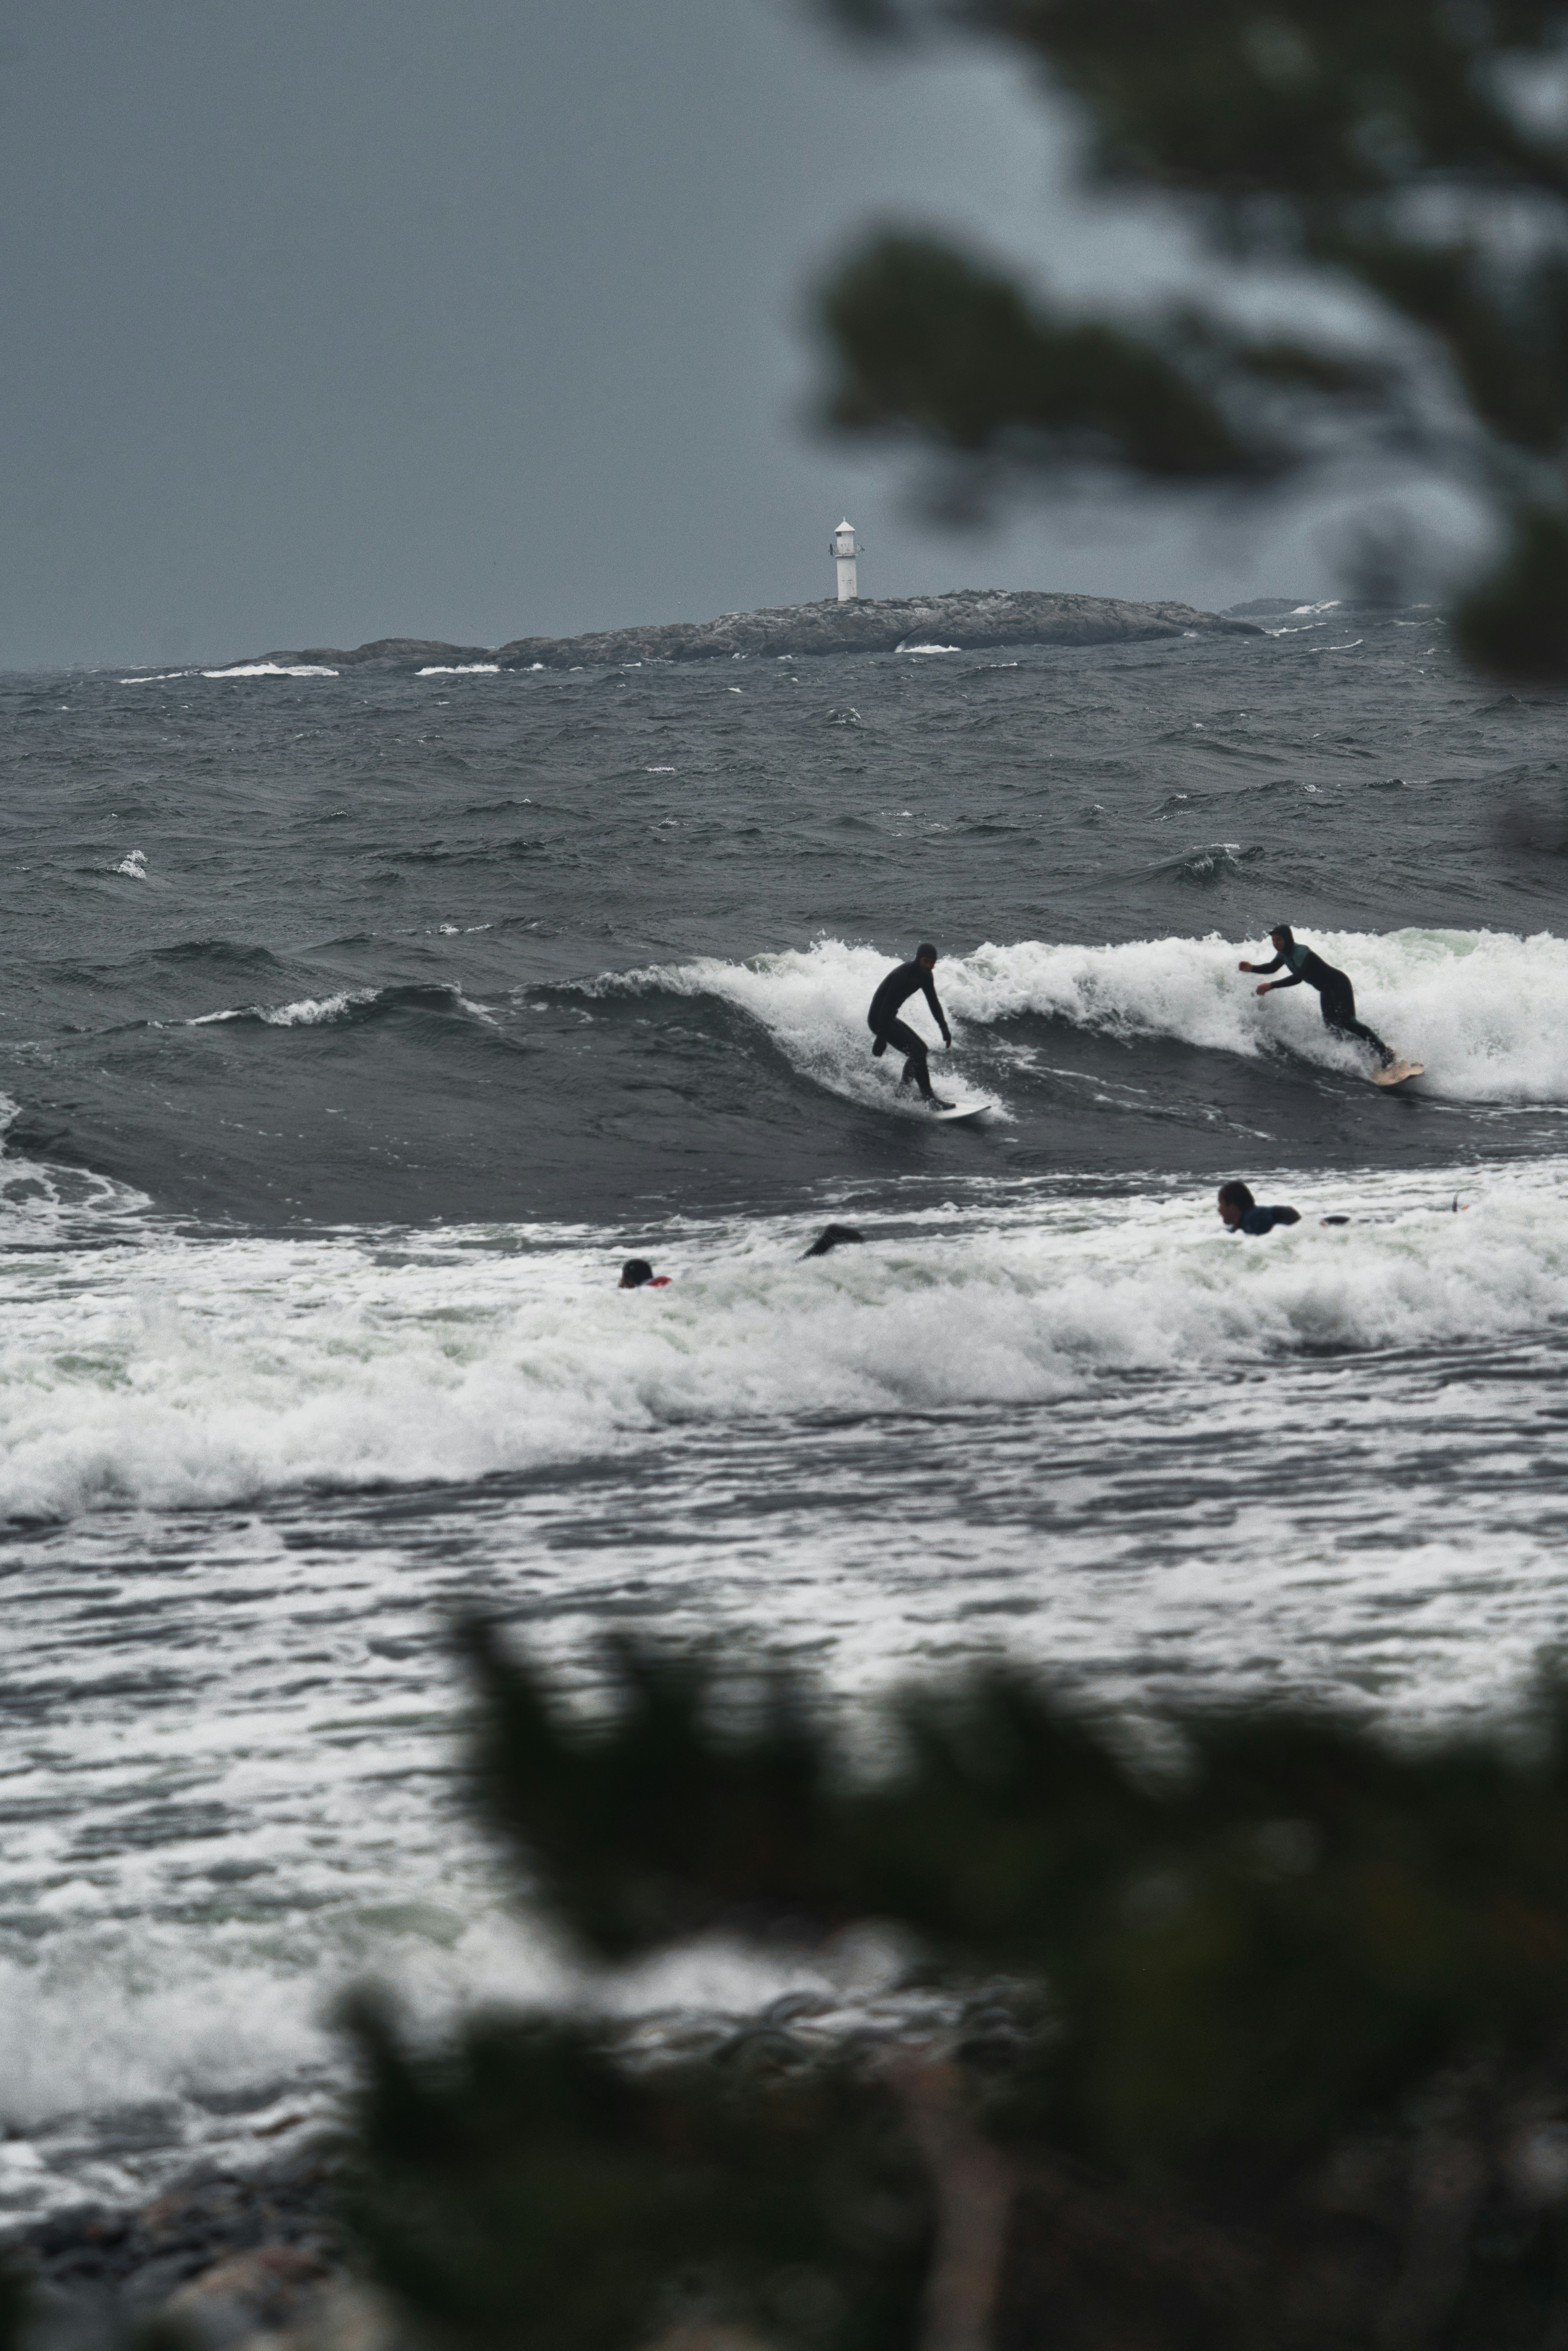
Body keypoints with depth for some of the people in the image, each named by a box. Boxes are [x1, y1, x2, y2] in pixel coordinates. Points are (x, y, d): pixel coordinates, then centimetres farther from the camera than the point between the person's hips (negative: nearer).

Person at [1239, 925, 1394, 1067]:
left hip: (1339, 985, -9)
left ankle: (1385, 1052, -19)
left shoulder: (1301, 953, -27)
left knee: (1347, 1022, -21)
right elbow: (1273, 968, 20)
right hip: (1327, 992, 9)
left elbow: (1298, 978, -40)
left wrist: (1272, 985, -41)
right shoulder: (1284, 953, 1)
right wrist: (1252, 968, 3)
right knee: (1333, 1029, 2)